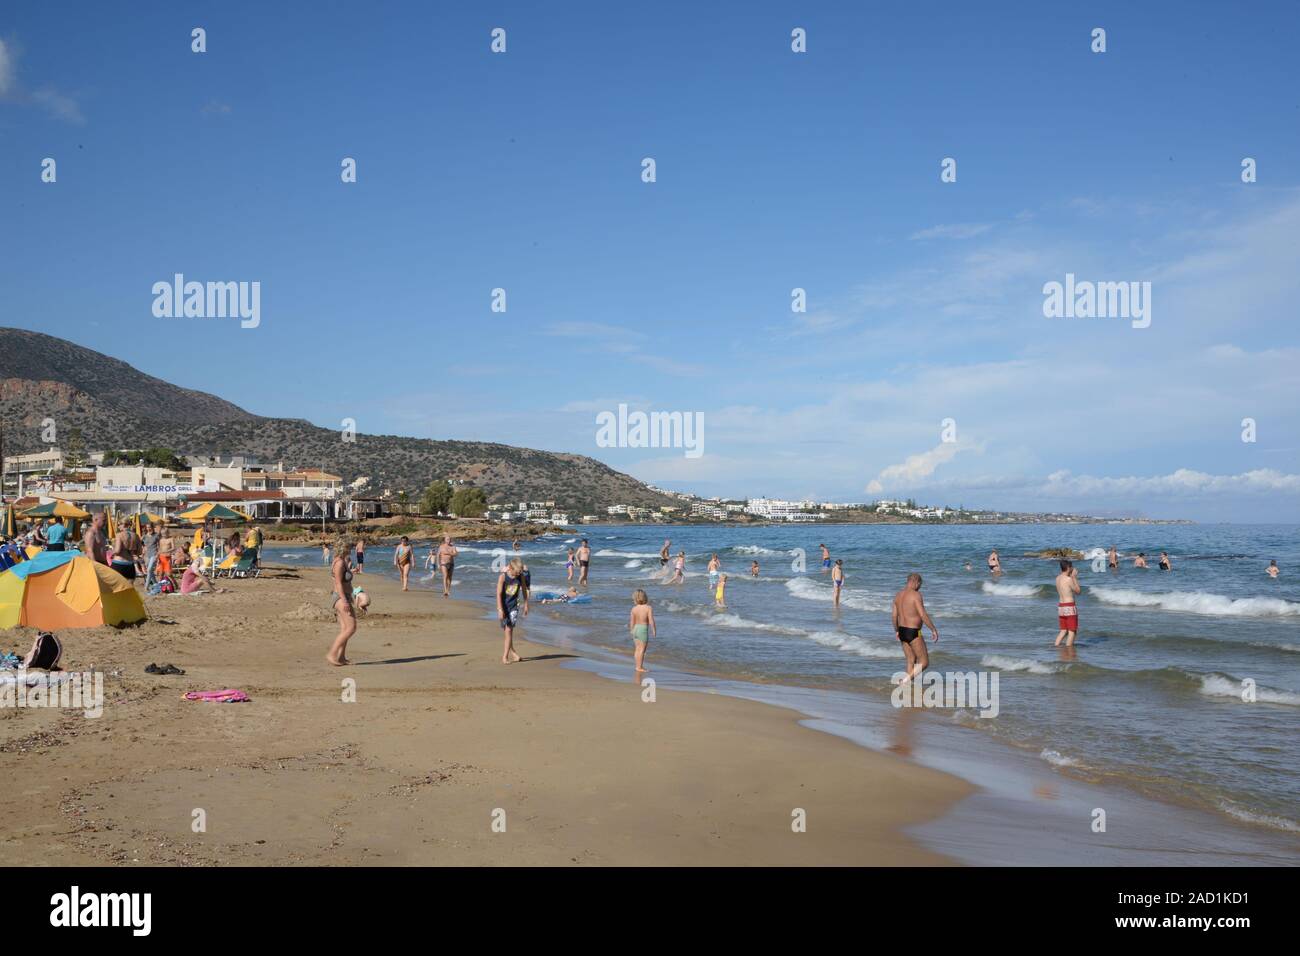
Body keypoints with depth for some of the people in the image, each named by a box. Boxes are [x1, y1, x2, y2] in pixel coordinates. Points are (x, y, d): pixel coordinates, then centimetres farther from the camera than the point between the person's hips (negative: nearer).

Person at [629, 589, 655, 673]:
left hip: (636, 629, 5)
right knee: (642, 649, 1)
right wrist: (654, 631, -5)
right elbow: (651, 621, -16)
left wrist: (632, 631, 16)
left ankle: (638, 666, 22)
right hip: (643, 629, -5)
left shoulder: (634, 608, -4)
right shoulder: (648, 608, -13)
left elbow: (632, 622, 3)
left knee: (638, 649, 15)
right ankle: (639, 667, 1)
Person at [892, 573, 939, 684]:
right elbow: (923, 615, -21)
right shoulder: (916, 595, -15)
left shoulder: (898, 595, 9)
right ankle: (904, 681, -13)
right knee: (924, 662, 0)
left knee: (911, 662, 15)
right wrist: (934, 630, -14)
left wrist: (896, 631, 27)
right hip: (913, 632, -8)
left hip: (902, 631, 8)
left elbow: (895, 616, 14)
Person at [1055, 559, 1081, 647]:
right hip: (1070, 607, -8)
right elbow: (1077, 591, -2)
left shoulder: (1058, 578, 9)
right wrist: (1075, 578, 3)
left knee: (1064, 631, 15)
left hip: (1061, 606, 8)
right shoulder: (1069, 579, -15)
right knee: (1072, 631, 1)